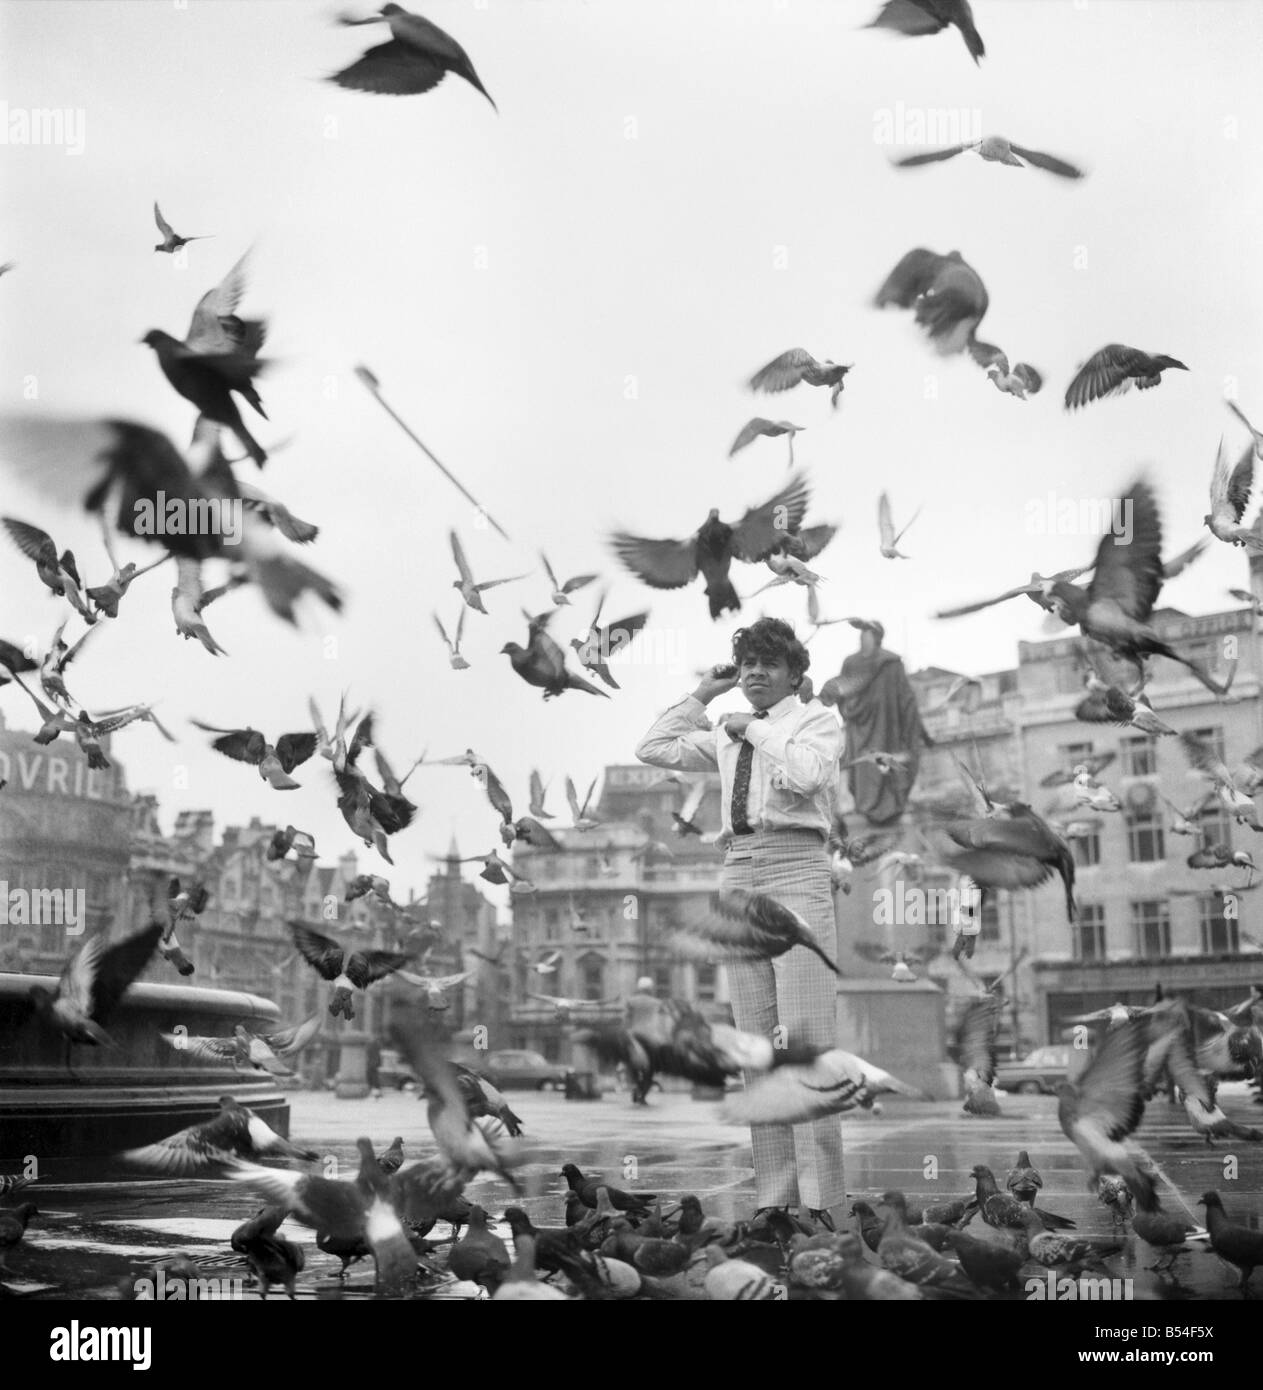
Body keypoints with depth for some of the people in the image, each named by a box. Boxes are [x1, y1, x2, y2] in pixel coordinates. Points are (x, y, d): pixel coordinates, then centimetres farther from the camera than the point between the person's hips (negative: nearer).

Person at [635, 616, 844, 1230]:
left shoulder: (818, 720, 6)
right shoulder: (729, 734, 21)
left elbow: (807, 774, -14)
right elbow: (655, 748, 19)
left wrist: (755, 730, -3)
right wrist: (703, 695, 18)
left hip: (795, 869, -5)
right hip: (738, 873, 6)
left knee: (806, 1033, -10)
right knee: (755, 1039, 3)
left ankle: (817, 1197, -8)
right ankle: (773, 1195, 7)